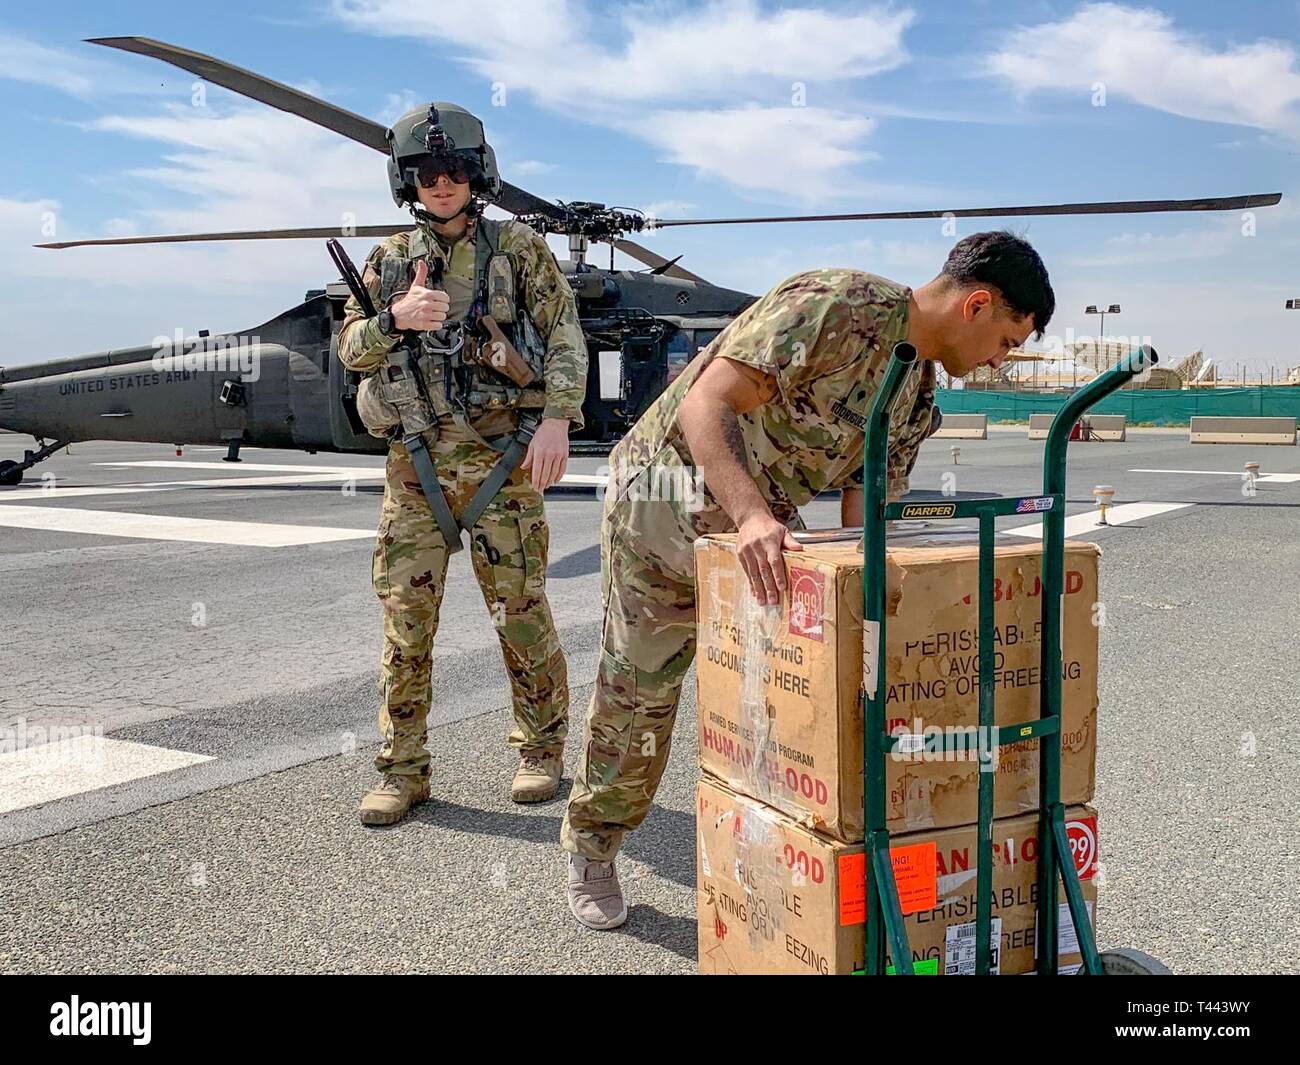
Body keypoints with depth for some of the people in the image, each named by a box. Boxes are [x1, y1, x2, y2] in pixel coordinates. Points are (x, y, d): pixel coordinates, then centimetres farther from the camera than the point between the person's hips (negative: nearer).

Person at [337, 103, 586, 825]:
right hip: (416, 464, 3)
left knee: (521, 612, 2)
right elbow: (351, 348, 12)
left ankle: (543, 752, 19)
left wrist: (557, 420, -15)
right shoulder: (390, 262, 13)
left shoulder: (520, 248, 4)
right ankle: (404, 770, 13)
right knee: (406, 618, 2)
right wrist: (396, 317, -9)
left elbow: (566, 335, -2)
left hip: (501, 459, -3)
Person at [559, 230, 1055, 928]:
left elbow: (864, 516, 5)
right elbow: (704, 404, -31)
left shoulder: (919, 397, 2)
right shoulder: (836, 306, -24)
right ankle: (591, 849, 26)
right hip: (666, 493, -7)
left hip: (765, 525, 7)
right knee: (637, 687, 4)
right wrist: (751, 516, -44)